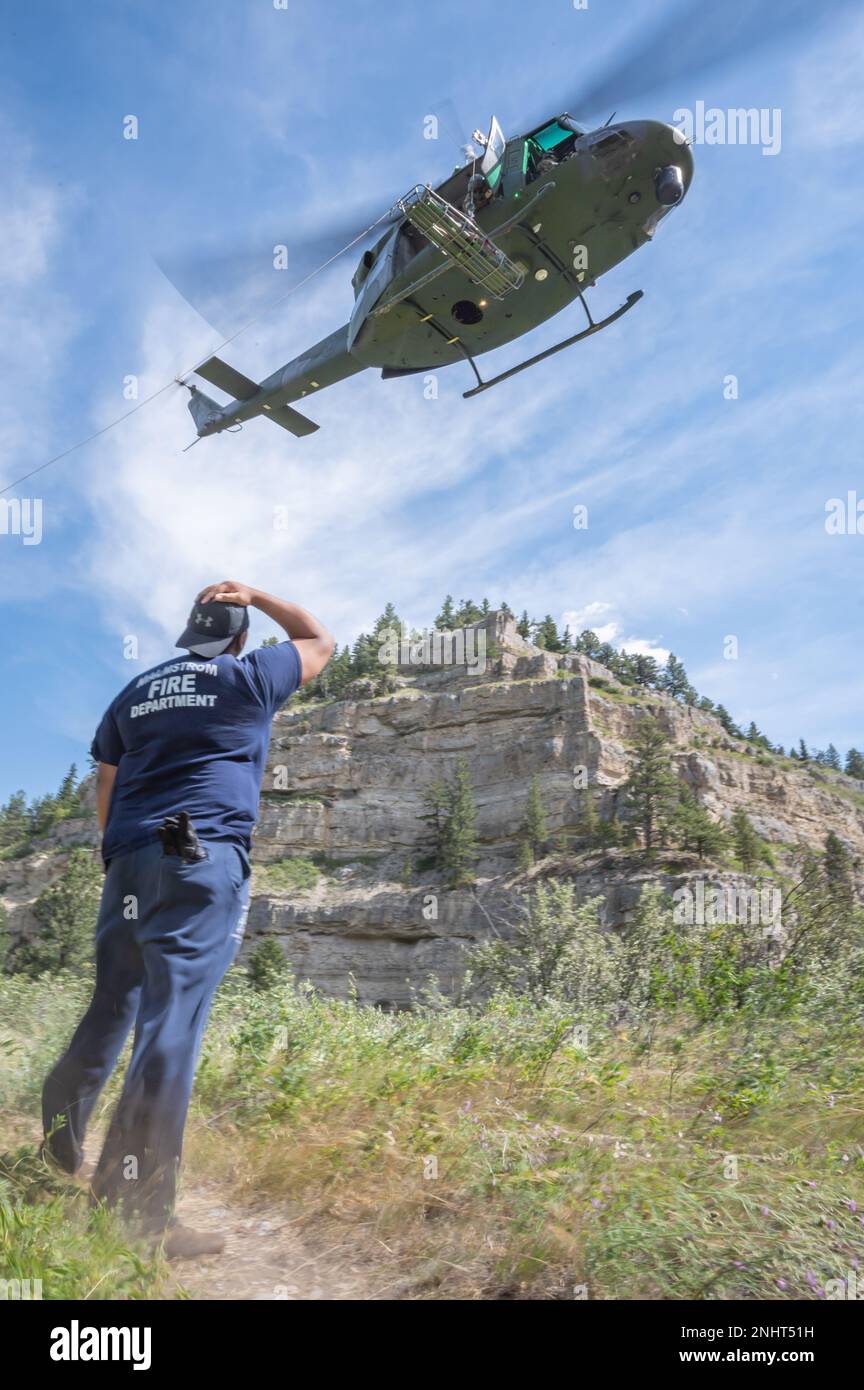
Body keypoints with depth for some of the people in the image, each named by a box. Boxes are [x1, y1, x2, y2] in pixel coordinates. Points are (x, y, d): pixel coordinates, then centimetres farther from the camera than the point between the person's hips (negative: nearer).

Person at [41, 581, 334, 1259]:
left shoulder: (137, 690, 20)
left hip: (129, 863, 6)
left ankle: (57, 1151, 28)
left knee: (110, 1008, 18)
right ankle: (137, 1211, -9)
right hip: (204, 859, -6)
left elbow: (106, 786, 23)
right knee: (173, 1020, -9)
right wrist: (258, 596, 29)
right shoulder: (249, 678, 6)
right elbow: (321, 641, 22)